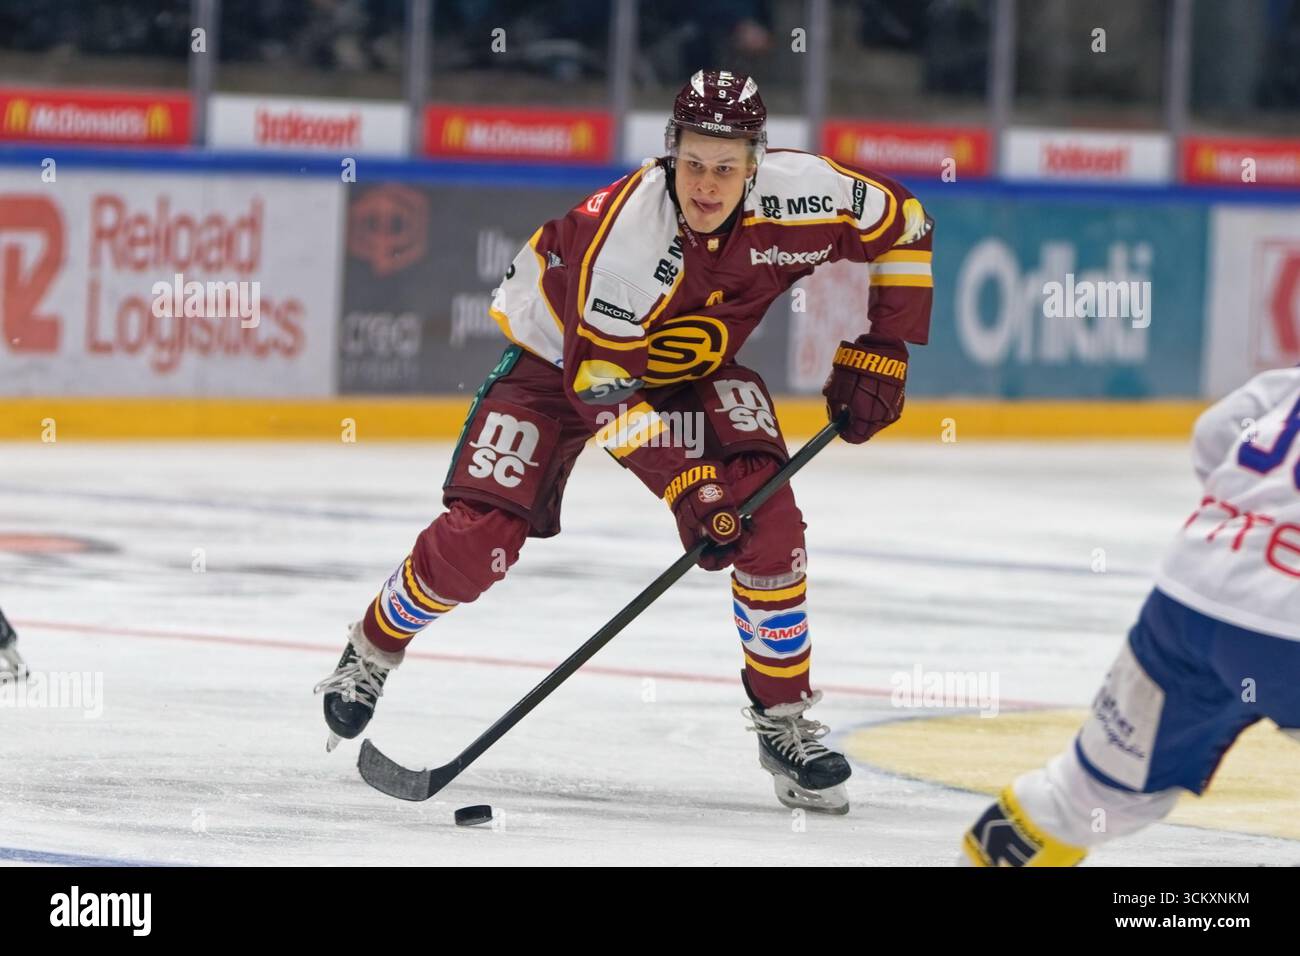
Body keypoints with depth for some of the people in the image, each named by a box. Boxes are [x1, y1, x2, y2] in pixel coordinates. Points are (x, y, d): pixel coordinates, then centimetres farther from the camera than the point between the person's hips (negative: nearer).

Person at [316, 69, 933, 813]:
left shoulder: (798, 193, -26)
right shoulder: (626, 231, -37)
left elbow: (903, 225, -6)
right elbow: (601, 389, -33)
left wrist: (879, 353, -11)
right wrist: (685, 486, -38)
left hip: (691, 369, 4)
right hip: (561, 353, -4)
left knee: (767, 518, -18)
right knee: (480, 537, -15)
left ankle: (786, 720, -4)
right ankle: (375, 647, 14)